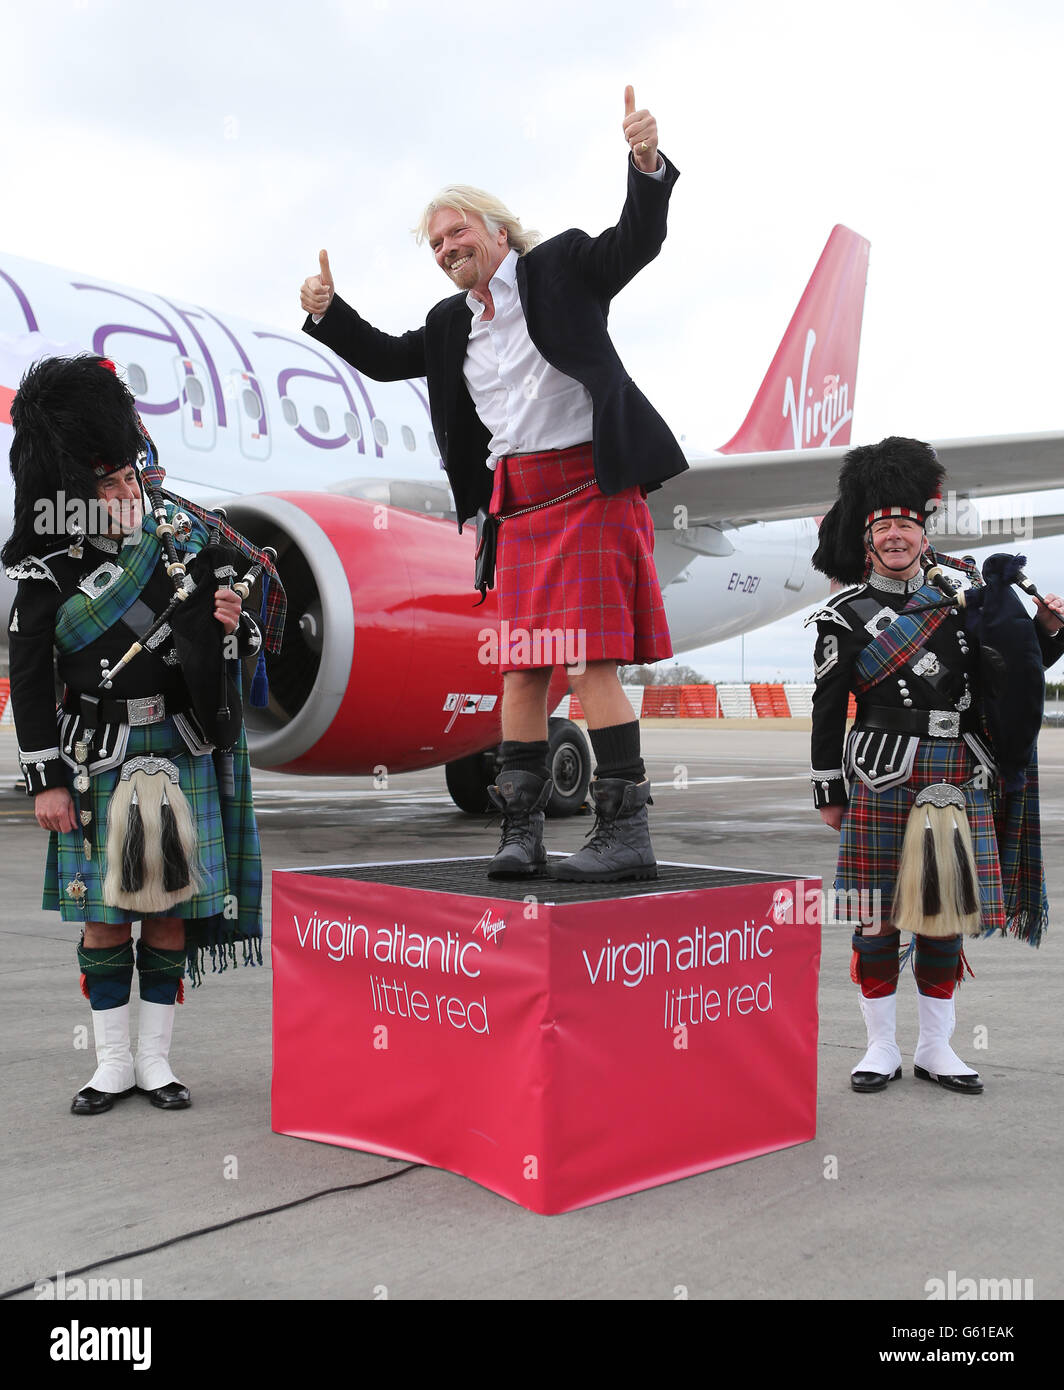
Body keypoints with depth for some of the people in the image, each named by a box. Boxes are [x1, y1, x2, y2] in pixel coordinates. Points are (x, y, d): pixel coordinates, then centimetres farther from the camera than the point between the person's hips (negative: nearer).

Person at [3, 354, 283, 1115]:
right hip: (97, 758, -1)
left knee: (169, 911, 6)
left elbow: (230, 644, 10)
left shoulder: (188, 537, 2)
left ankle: (156, 1059, 19)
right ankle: (114, 1062, 18)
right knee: (103, 915, 4)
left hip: (183, 752, 2)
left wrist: (233, 625, -14)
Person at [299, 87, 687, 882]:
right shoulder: (451, 325, 20)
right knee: (521, 669, 3)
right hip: (519, 506, 7)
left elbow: (637, 241, -7)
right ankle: (522, 833, 7)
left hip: (587, 486, -6)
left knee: (590, 662, -12)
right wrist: (329, 314, 15)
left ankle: (626, 833, -9)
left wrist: (647, 167, -24)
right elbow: (388, 360, 29)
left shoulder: (560, 267, 4)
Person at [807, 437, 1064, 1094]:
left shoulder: (963, 599, 11)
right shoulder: (848, 616, 0)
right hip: (883, 784, -3)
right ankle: (883, 1049, 14)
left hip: (960, 784, 3)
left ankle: (937, 1048, 20)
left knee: (945, 915, 8)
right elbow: (828, 708, 1)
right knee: (878, 916, 1)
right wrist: (829, 793, 1)